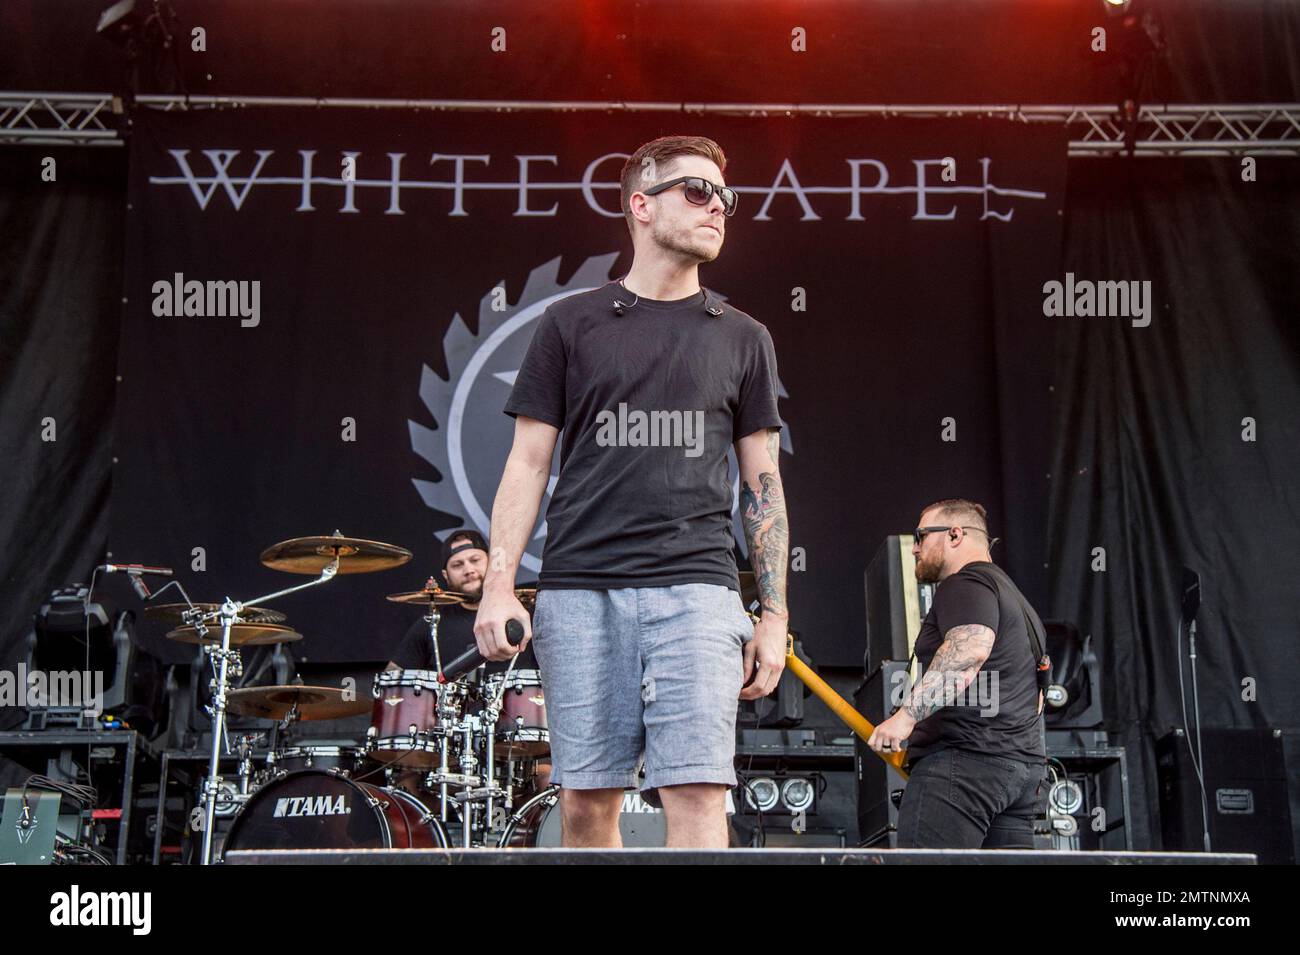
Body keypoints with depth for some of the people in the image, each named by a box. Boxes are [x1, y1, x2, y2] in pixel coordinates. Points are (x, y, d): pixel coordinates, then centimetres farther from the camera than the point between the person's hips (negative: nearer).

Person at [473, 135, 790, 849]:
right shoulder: (572, 323, 13)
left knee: (696, 794, -10)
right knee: (585, 804, 1)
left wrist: (774, 614, 8)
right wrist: (499, 584, -1)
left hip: (696, 588, 0)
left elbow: (762, 482, 15)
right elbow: (528, 463, 10)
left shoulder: (742, 339, 16)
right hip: (580, 589, 0)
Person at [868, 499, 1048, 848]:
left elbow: (969, 648, -25)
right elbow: (1036, 694, 34)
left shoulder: (965, 583, -4)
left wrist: (907, 714, -28)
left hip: (965, 757, -10)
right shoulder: (1016, 598, 29)